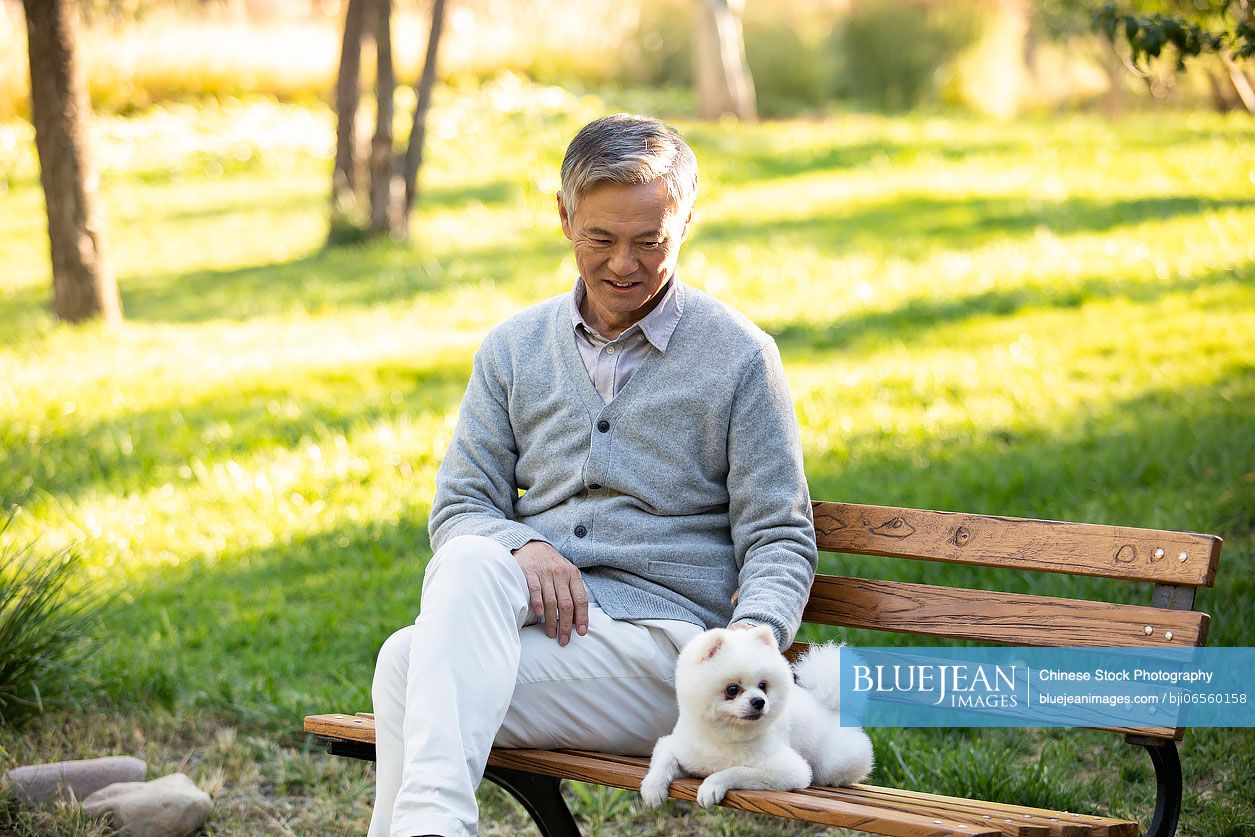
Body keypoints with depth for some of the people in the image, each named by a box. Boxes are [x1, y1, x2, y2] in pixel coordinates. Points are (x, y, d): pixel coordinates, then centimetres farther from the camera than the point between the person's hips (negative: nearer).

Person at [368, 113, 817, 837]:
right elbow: (459, 507, 13)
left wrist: (756, 631, -19)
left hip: (659, 634, -4)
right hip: (531, 613, 4)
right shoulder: (514, 349, 16)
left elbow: (780, 538, 3)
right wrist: (522, 548, -11)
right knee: (470, 565, -34)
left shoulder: (740, 356, 6)